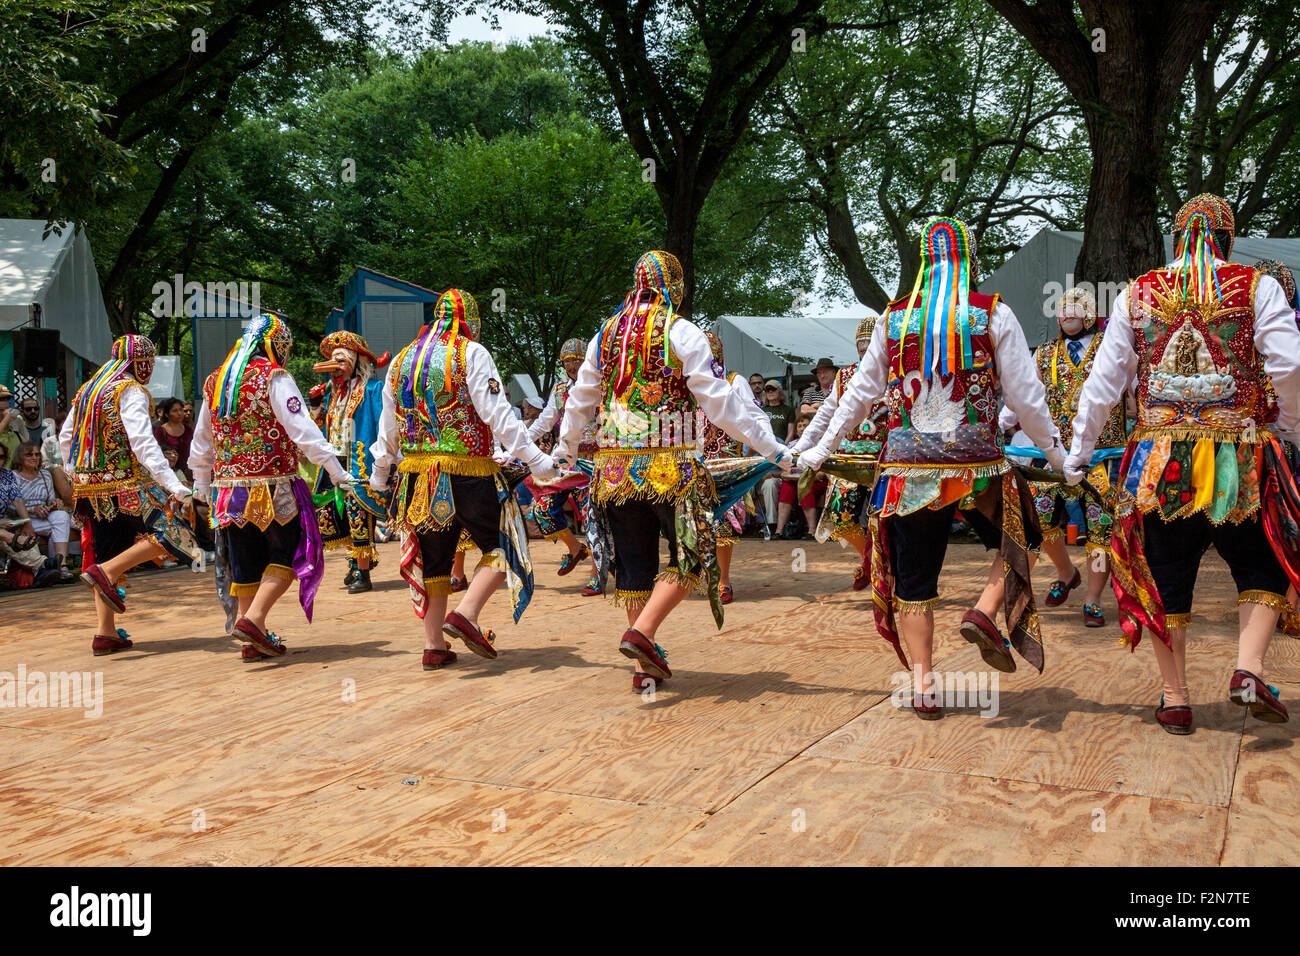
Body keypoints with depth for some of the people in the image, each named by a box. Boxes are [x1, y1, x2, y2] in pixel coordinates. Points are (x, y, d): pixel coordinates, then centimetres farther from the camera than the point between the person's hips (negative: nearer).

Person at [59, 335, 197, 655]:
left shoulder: (87, 390, 17)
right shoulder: (131, 392, -8)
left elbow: (65, 438, 22)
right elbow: (142, 442, -20)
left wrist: (76, 475, 32)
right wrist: (173, 484, -26)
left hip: (89, 487, 8)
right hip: (126, 484, -8)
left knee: (105, 554, 12)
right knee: (171, 532, -3)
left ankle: (106, 633, 10)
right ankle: (106, 572, -15)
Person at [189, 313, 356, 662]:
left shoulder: (215, 381, 14)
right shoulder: (273, 377, -7)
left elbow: (201, 442, 21)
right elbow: (301, 428, -15)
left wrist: (201, 486, 31)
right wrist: (335, 469, -15)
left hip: (229, 486, 6)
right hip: (272, 486, -6)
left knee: (245, 564, 11)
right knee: (288, 554, 4)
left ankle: (255, 640, 16)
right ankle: (253, 618, -12)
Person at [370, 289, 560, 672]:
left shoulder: (402, 359, 13)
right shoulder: (471, 353, -4)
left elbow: (388, 425, 19)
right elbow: (497, 414, -13)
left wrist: (380, 472, 31)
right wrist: (534, 458, -13)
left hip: (417, 474, 6)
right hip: (467, 472, -6)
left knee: (433, 558, 13)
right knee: (502, 546, 7)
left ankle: (434, 646, 16)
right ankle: (466, 614, -10)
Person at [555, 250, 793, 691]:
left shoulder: (606, 334, 11)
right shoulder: (681, 332, -5)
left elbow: (579, 401, 19)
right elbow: (718, 401, -10)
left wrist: (564, 453, 34)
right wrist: (772, 449, -6)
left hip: (615, 467, 5)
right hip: (670, 467, -5)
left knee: (634, 563, 12)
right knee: (690, 556, 7)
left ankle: (644, 665, 16)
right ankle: (642, 633, -9)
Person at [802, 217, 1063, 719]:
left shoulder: (894, 318, 6)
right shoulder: (994, 315, -1)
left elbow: (860, 392, 11)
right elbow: (1025, 396, -1)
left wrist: (820, 450, 21)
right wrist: (1056, 452, 12)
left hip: (908, 468, 2)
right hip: (978, 464, -2)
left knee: (913, 579, 9)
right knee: (1018, 542, 22)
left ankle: (923, 689, 11)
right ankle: (984, 612, -2)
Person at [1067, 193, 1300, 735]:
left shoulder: (1137, 294, 6)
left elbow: (1104, 381, 5)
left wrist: (1077, 456, 11)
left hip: (1160, 456, 1)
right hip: (1240, 455, -1)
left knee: (1166, 578, 10)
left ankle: (1175, 700, 14)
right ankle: (1249, 671, -2)